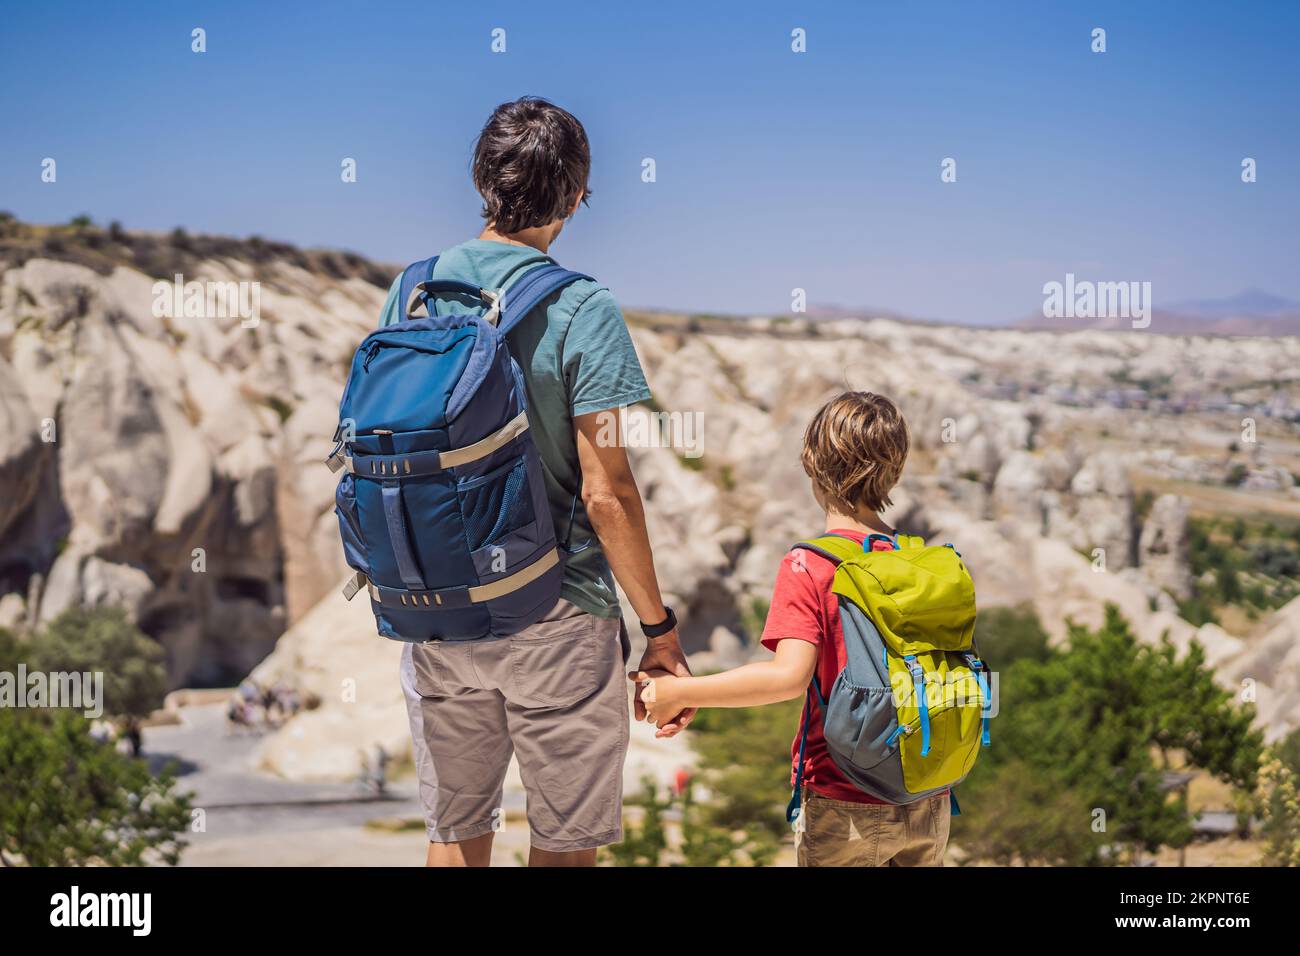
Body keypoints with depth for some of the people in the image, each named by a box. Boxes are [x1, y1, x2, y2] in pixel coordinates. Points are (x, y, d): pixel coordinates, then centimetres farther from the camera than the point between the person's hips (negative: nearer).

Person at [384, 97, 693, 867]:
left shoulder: (412, 290, 1)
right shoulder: (583, 310, -14)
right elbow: (606, 493, -16)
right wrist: (660, 629, -8)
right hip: (556, 617, -5)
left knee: (456, 833, 17)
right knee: (565, 843, 9)